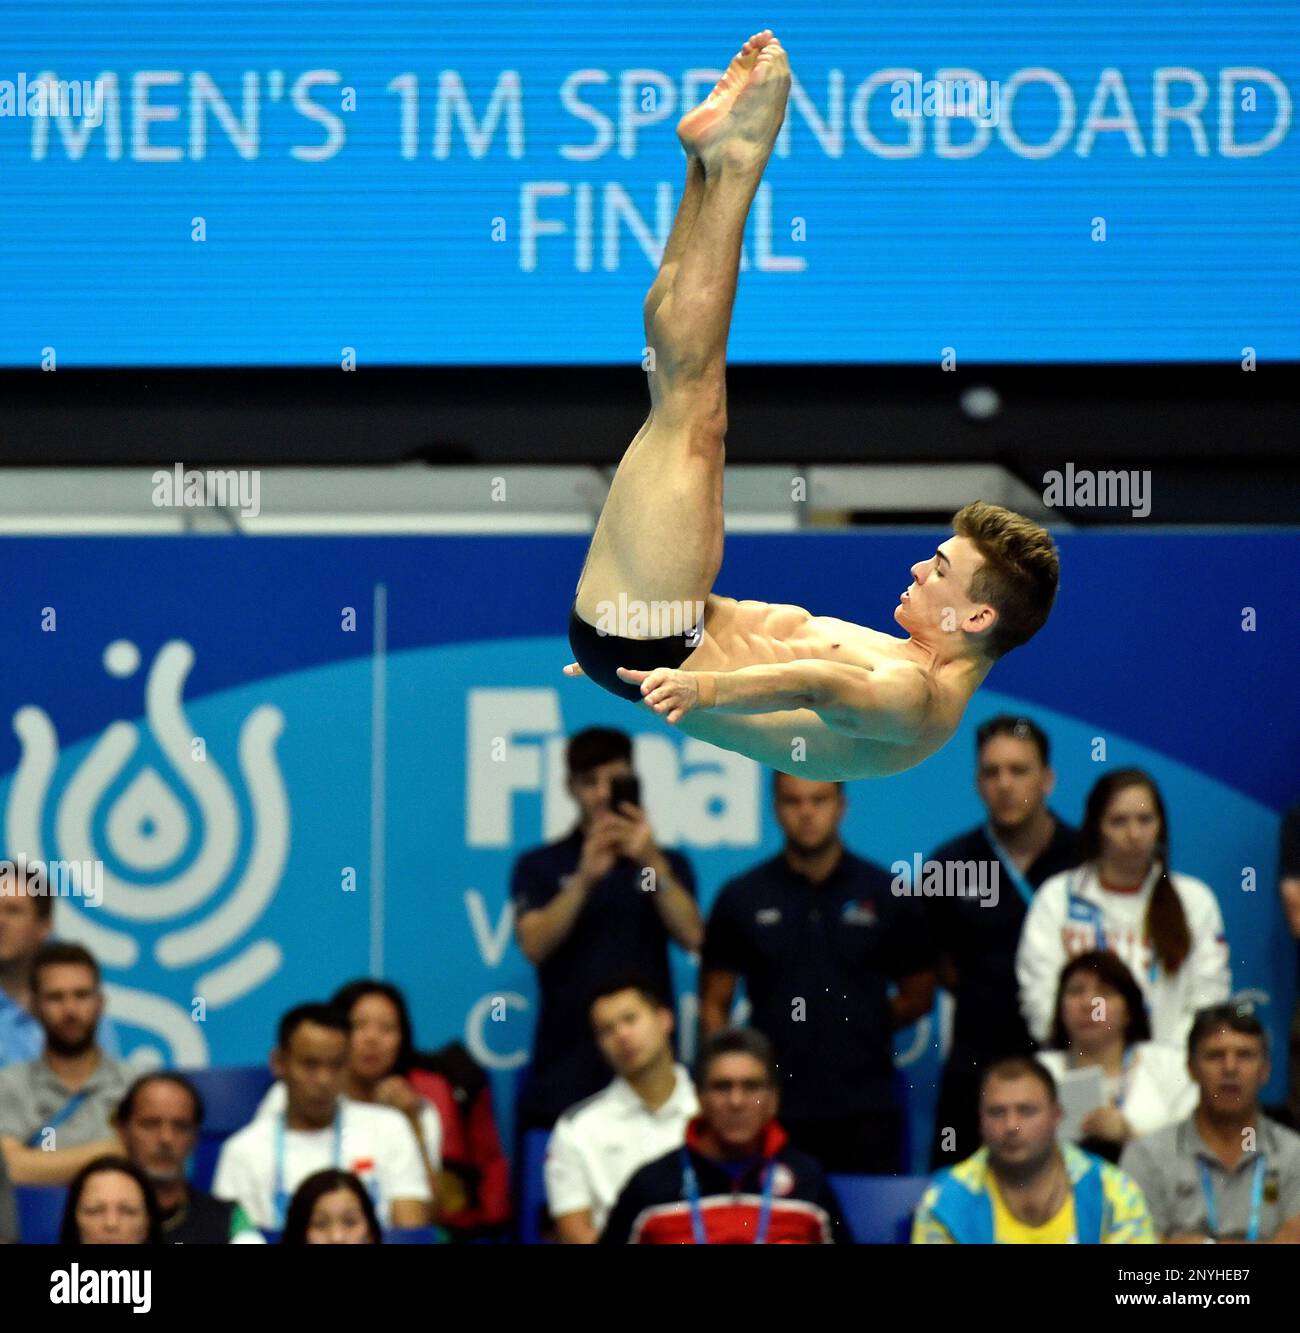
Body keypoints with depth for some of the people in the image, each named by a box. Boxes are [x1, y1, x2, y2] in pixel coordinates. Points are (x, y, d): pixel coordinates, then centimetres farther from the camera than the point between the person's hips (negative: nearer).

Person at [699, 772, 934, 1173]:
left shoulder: (885, 895, 6)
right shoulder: (741, 899, 6)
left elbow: (918, 997, 13)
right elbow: (714, 1006, 7)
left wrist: (859, 1027, 1)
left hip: (863, 1114, 0)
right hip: (773, 1108, 0)